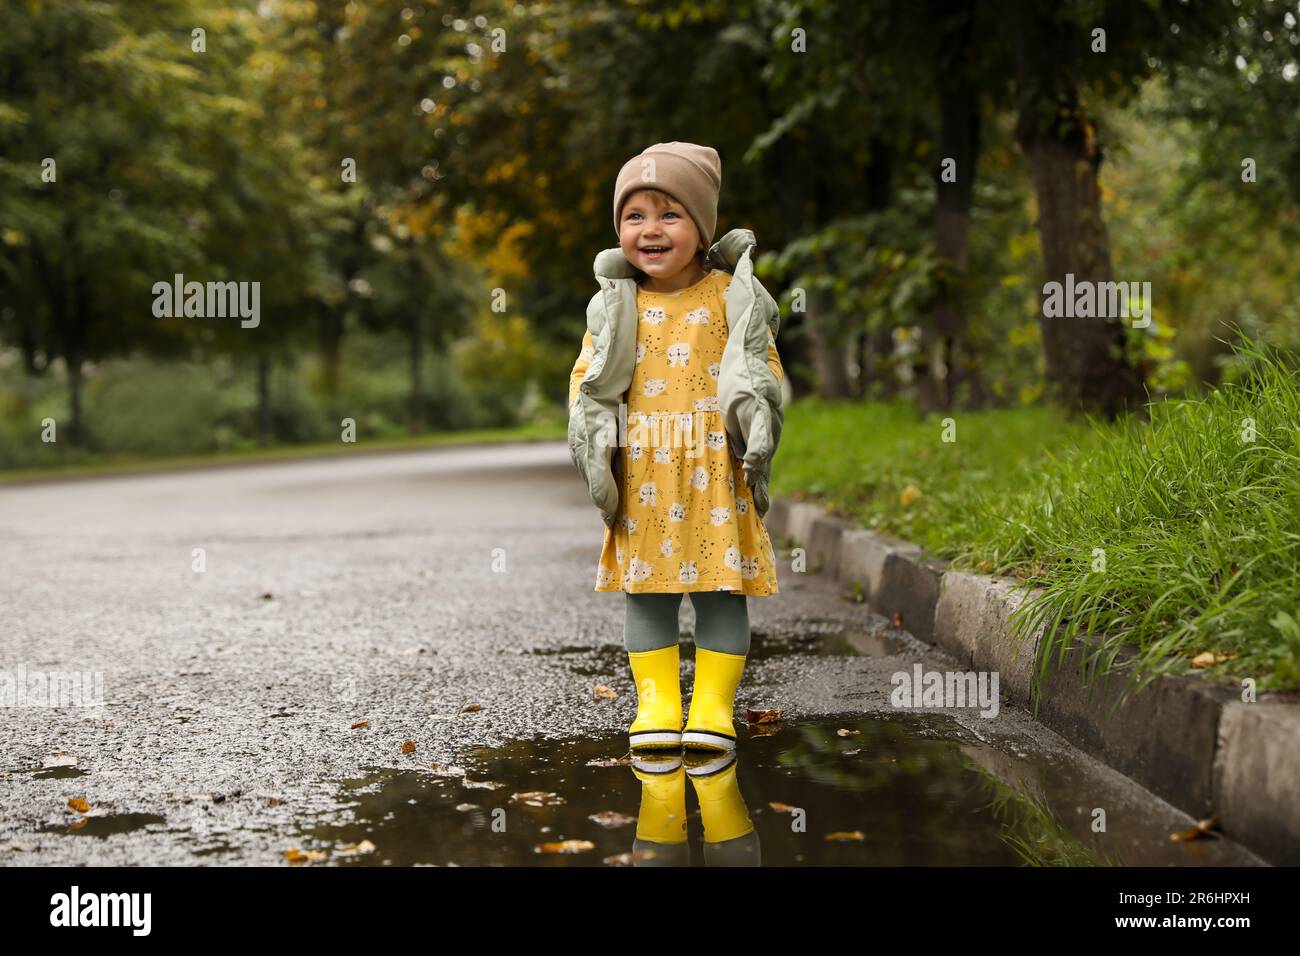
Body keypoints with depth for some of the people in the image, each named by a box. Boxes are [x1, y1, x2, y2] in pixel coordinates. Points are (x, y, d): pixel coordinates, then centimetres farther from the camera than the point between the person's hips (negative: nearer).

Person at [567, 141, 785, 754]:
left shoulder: (730, 297, 1)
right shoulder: (615, 306, 7)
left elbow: (765, 366, 5)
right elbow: (587, 377, 9)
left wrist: (756, 416, -12)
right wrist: (592, 438, -5)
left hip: (715, 470, -2)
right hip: (641, 473, 2)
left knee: (721, 586, 1)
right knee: (645, 587, 6)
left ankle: (713, 704, 10)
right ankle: (656, 701, 15)